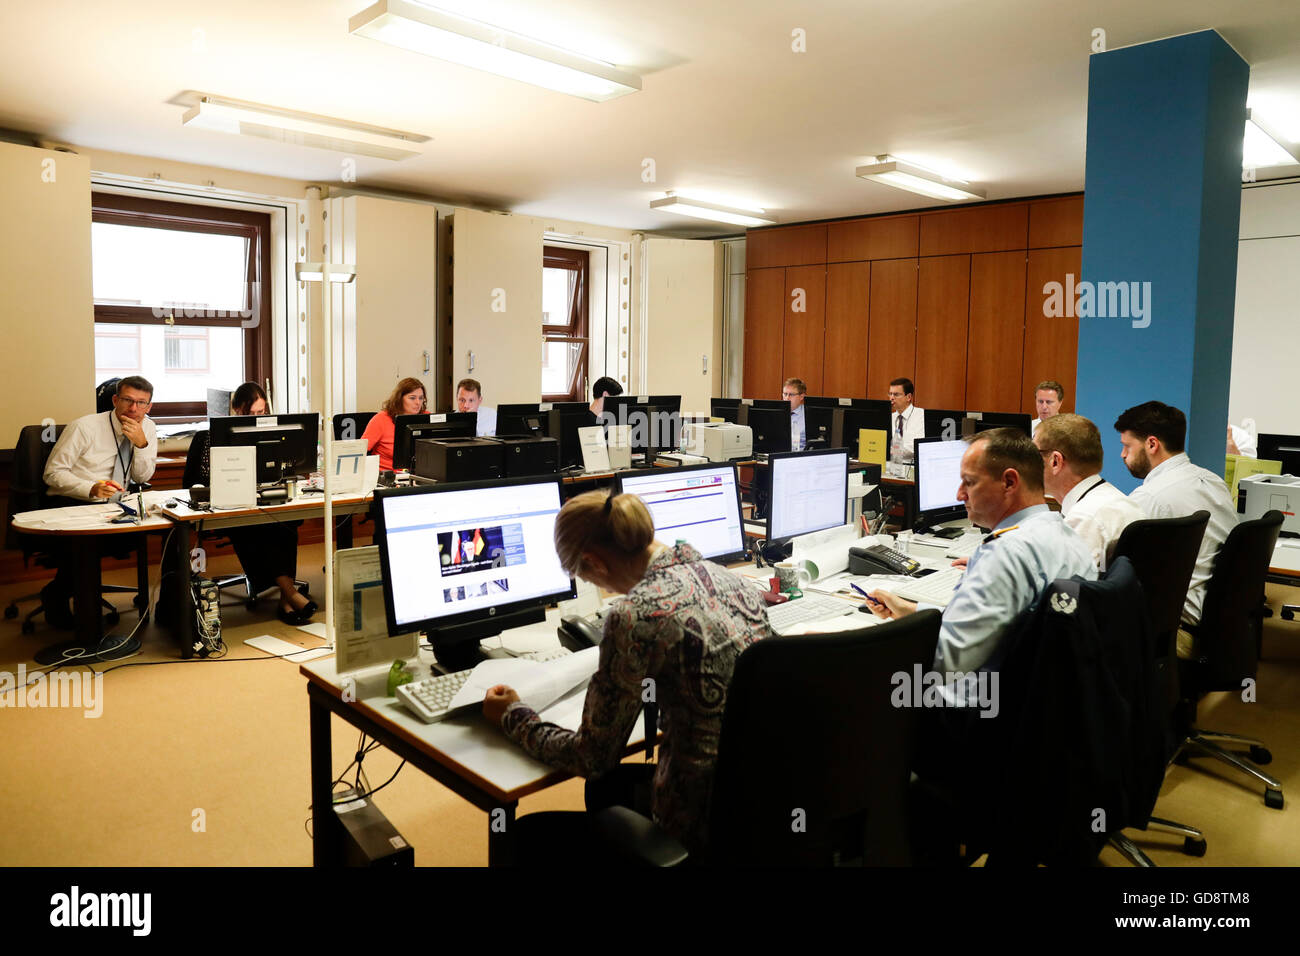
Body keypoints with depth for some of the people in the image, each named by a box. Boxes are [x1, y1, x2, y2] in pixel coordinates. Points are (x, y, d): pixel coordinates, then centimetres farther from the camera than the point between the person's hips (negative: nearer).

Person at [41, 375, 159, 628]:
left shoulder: (146, 428, 4)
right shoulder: (84, 427, -9)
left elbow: (142, 478, 2)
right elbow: (53, 473, -10)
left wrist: (141, 444, -16)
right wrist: (91, 489, -29)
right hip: (72, 505, -4)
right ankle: (55, 595, -7)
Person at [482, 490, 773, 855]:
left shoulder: (636, 616, -22)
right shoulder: (728, 577, 0)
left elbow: (593, 756, -12)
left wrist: (513, 716, 4)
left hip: (703, 818, -7)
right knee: (604, 784, 29)